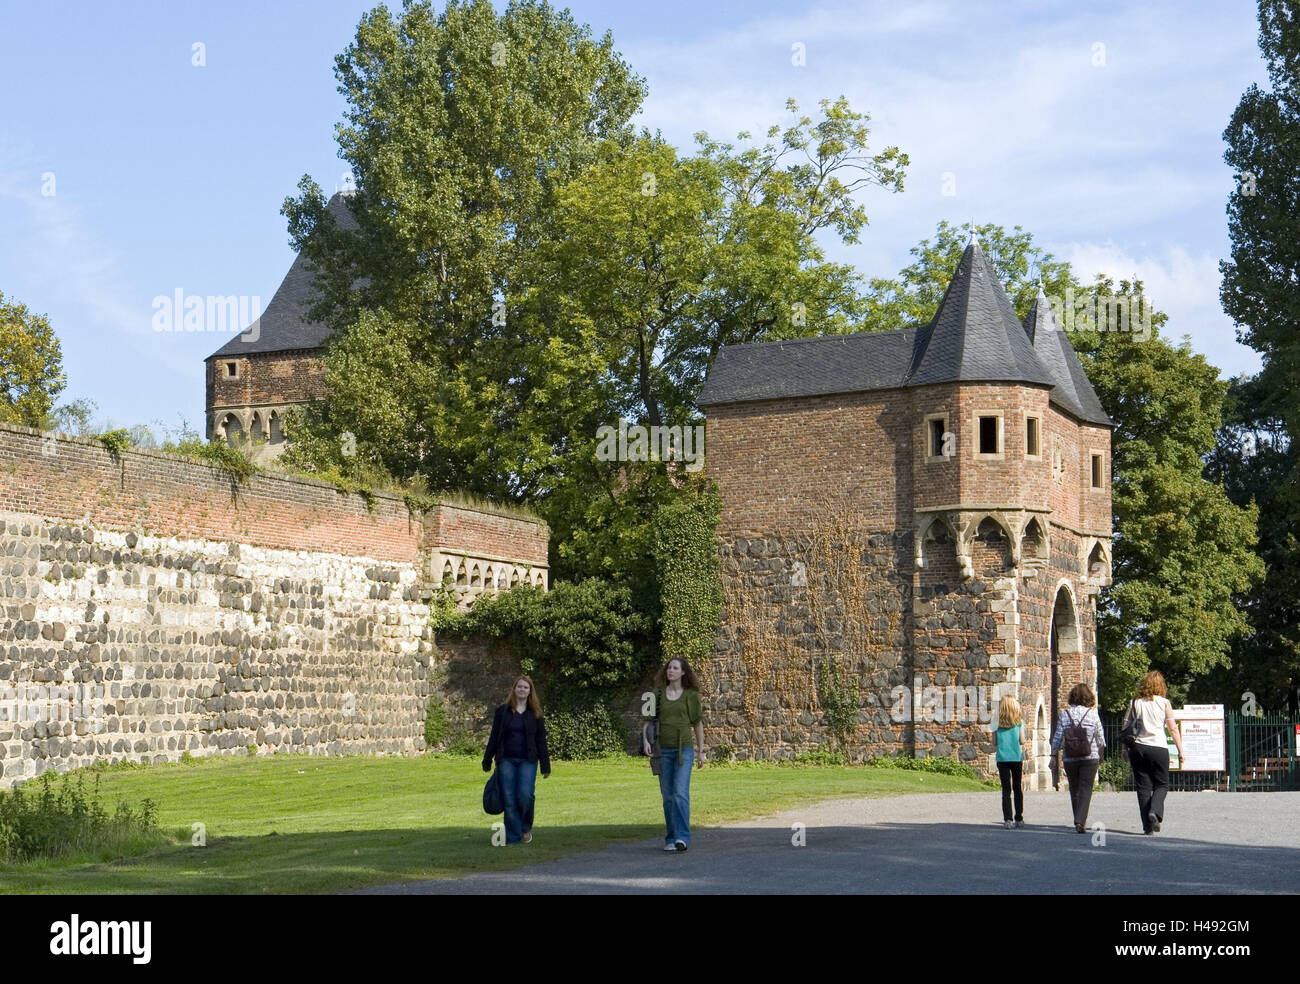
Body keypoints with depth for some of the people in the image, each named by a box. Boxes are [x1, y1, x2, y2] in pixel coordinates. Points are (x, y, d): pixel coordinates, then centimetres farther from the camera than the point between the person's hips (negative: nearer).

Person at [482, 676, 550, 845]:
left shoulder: (535, 714, 8)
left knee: (525, 795, -16)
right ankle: (513, 837, 2)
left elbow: (541, 741, 8)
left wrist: (545, 765, 5)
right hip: (507, 760, 1)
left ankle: (526, 829, 9)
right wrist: (487, 760, 8)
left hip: (527, 761, -1)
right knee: (509, 799, -4)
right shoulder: (503, 711, 9)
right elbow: (494, 737, 11)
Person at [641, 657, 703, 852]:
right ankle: (671, 838, 15)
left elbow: (698, 724, 8)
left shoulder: (691, 695, 3)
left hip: (684, 749, -3)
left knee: (681, 793, -16)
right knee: (668, 796, 6)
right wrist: (645, 740, -13)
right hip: (663, 750, 3)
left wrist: (701, 751, 7)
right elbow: (648, 720, 4)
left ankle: (682, 838, -21)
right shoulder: (658, 694, 7)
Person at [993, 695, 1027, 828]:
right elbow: (1022, 741, -4)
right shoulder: (1019, 721, -2)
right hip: (1017, 757, 0)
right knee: (1017, 787, 13)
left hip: (1002, 758, 0)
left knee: (1006, 789, 0)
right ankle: (1019, 819, 17)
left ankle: (1007, 820, -9)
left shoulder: (997, 722, -1)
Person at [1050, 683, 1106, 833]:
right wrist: (1101, 755, 18)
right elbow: (1100, 738, 3)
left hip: (1069, 758, 2)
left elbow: (1058, 737, -1)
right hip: (1090, 758, -2)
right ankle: (1080, 821, -17)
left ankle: (1078, 821, 19)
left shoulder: (1064, 714, 0)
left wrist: (1053, 756, 6)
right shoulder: (1093, 714, -2)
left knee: (1074, 790, 14)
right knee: (1086, 790, -2)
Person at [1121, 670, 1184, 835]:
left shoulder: (1135, 703, 5)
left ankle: (1148, 826, 3)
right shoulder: (1164, 703, 0)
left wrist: (1125, 749, 11)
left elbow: (1125, 727, 4)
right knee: (1162, 784, 13)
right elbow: (1173, 729, -2)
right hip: (1158, 748, -2)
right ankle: (1154, 812, -13)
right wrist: (1180, 751, 3)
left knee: (1143, 787, 7)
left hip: (1138, 748, 2)